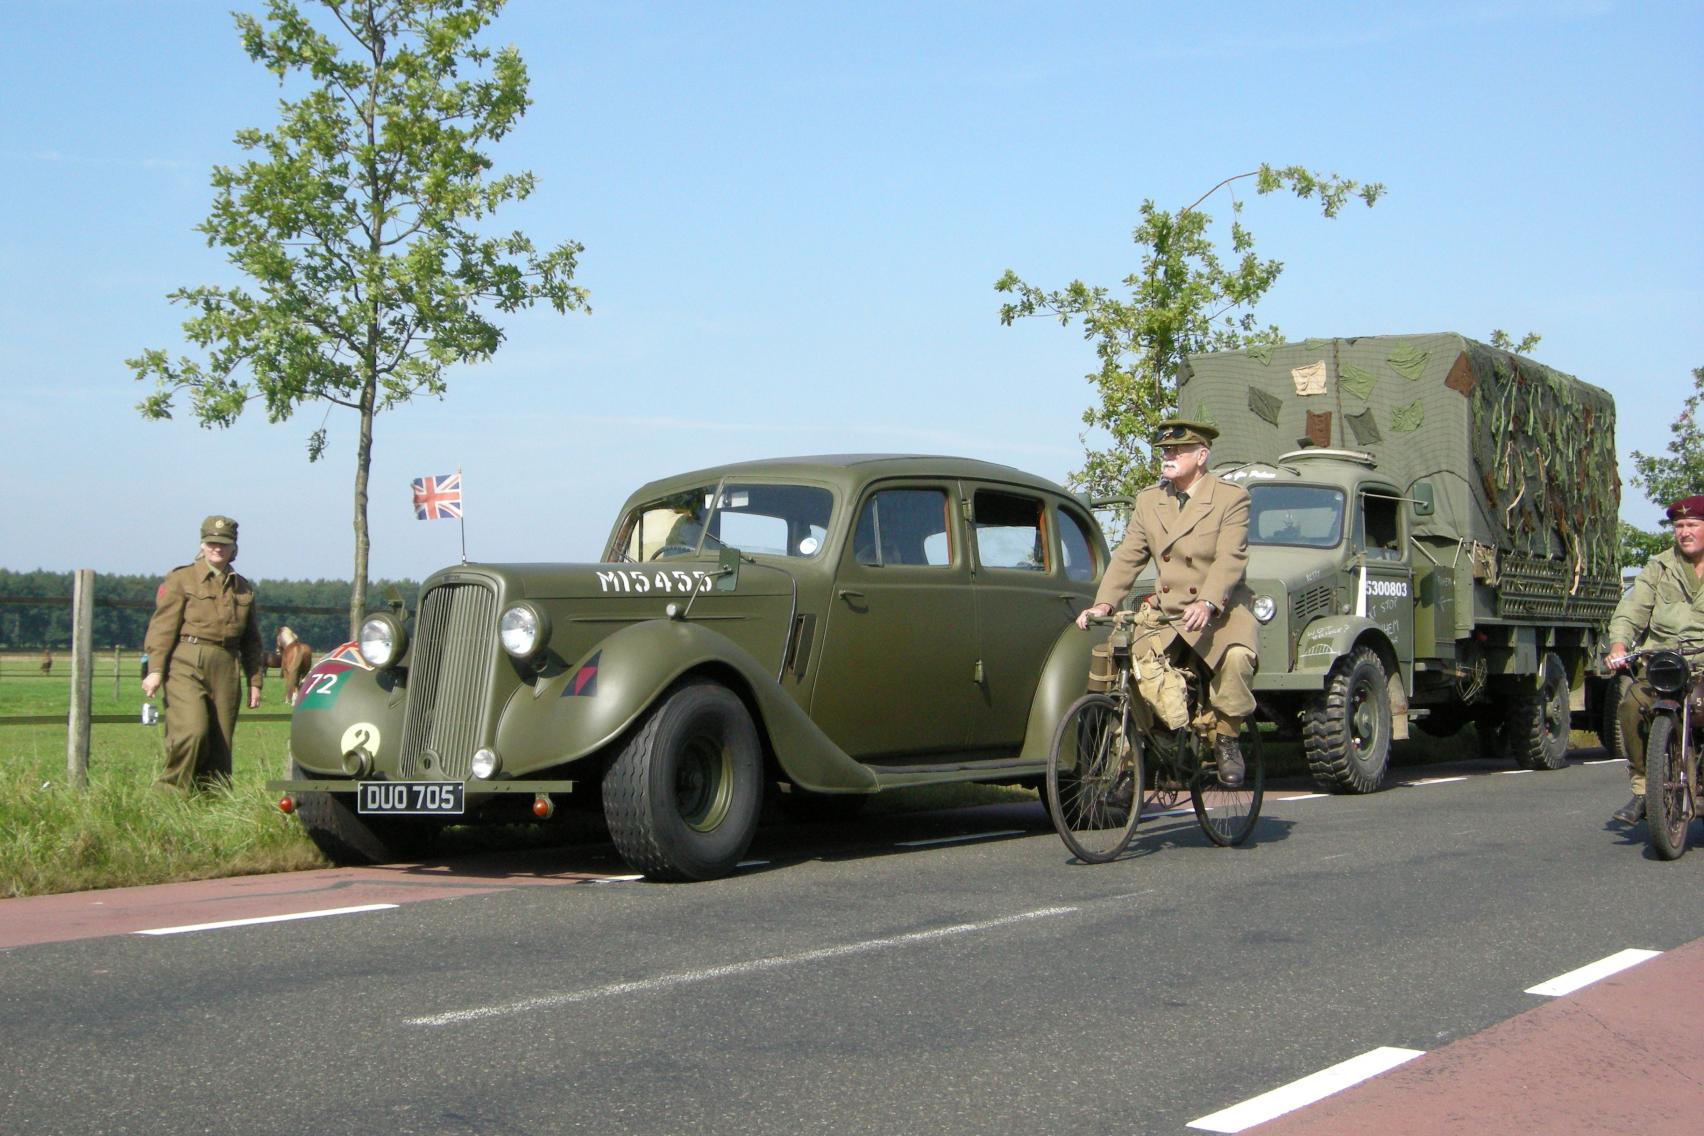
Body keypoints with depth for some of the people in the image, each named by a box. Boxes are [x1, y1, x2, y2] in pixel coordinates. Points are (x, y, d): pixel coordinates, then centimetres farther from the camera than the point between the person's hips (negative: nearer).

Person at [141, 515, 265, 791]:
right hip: (186, 665, -4)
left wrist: (255, 682, 18)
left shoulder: (243, 589, 19)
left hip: (226, 671, 5)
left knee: (220, 744, 2)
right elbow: (163, 625, -2)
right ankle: (170, 794, -8)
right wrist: (155, 670, -11)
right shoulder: (181, 579, 7)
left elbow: (251, 641, 23)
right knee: (191, 731, -20)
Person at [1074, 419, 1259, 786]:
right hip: (1166, 612, 4)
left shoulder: (1232, 498, -6)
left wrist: (1206, 604, -35)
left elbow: (1230, 559, -19)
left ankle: (1226, 740, -9)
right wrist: (1103, 604, -12)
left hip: (1220, 611, -4)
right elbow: (1127, 556, 4)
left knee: (1236, 658, -32)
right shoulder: (1148, 500, 9)